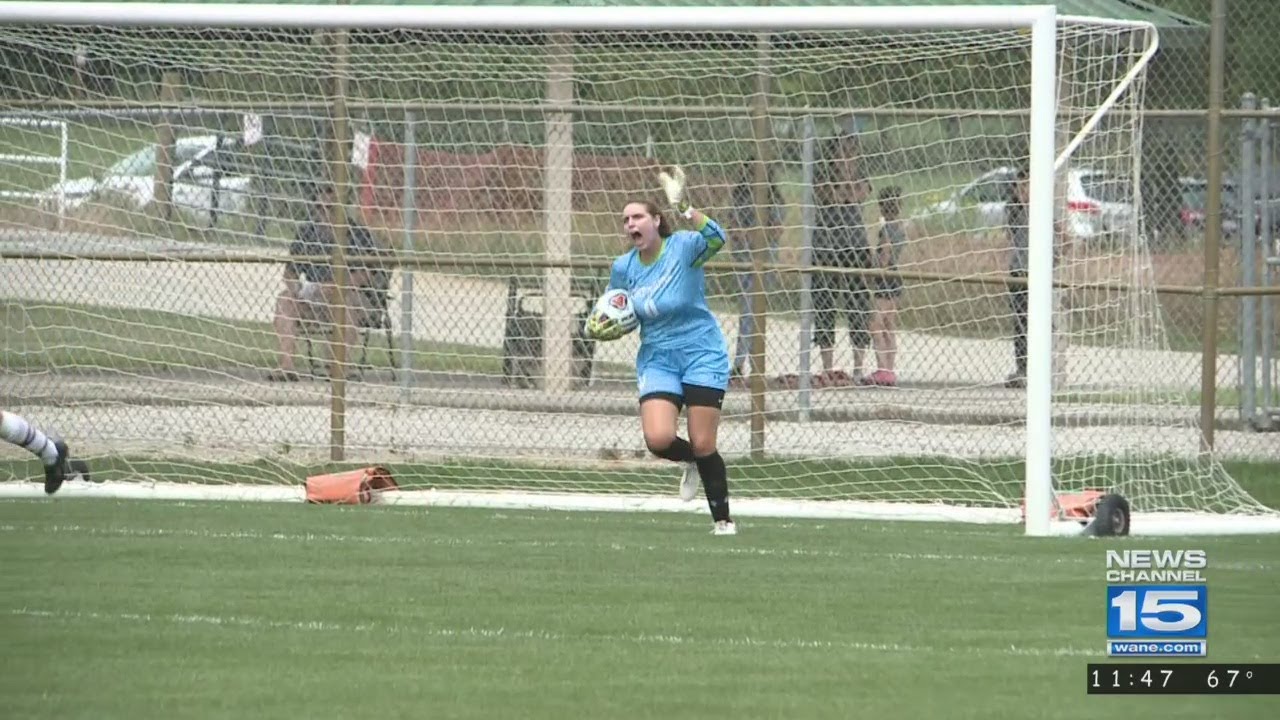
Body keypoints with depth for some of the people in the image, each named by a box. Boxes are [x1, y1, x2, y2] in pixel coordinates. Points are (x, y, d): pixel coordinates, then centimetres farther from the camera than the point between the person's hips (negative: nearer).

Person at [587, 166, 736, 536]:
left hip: (702, 355, -4)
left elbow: (715, 239, -37)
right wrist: (601, 328, -7)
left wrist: (684, 207, -50)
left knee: (703, 446, -5)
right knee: (658, 439, -16)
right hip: (657, 361, 4)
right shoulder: (624, 268, 0)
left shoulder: (683, 247, -14)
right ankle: (693, 462, 21)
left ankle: (723, 519, 14)